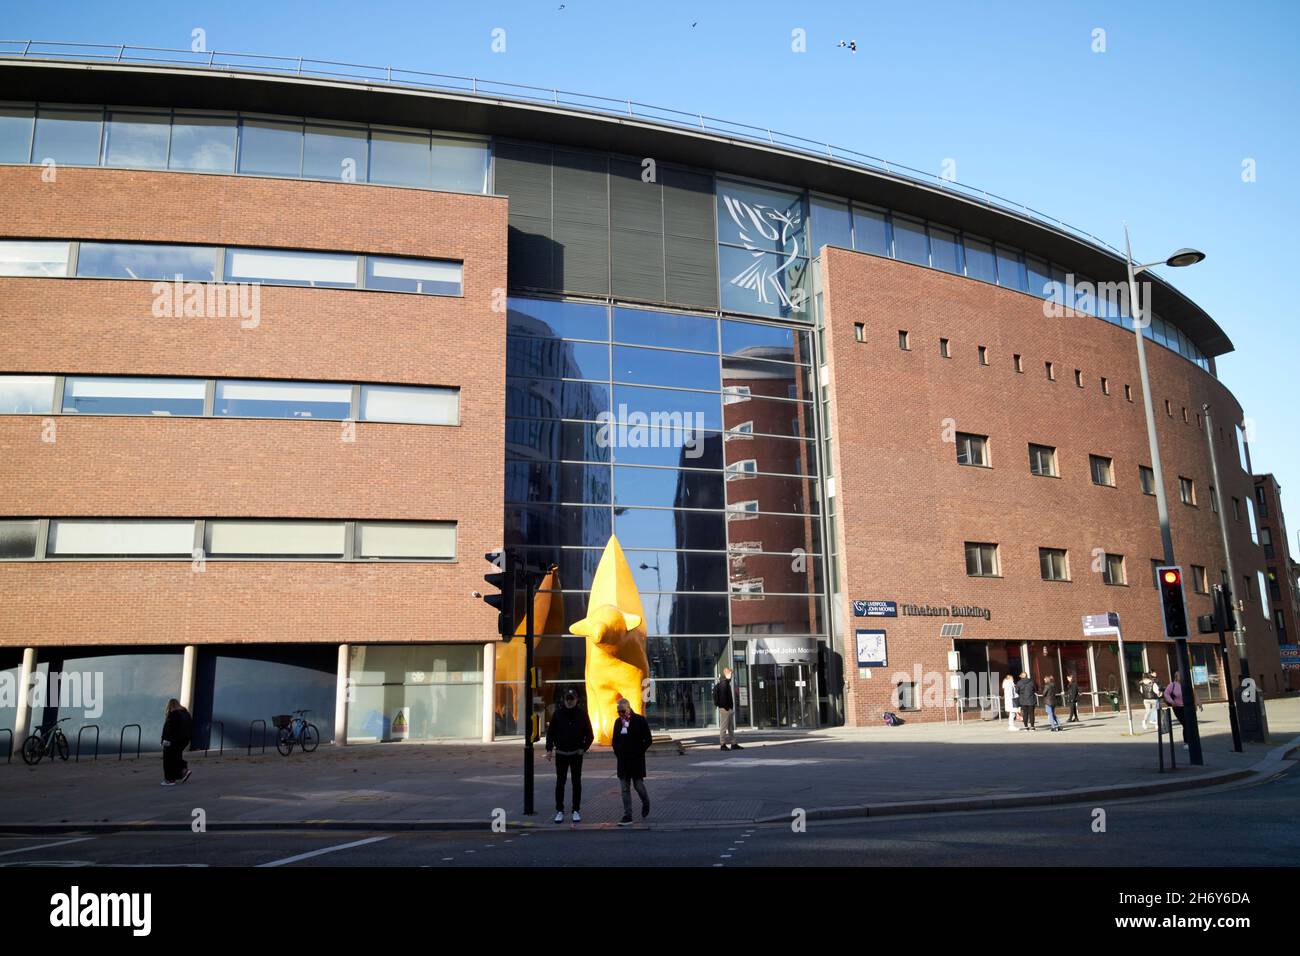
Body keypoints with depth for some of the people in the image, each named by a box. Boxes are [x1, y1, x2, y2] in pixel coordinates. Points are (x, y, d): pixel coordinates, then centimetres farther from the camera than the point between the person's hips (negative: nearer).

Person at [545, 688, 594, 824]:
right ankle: (559, 811, 10)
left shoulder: (582, 714, -2)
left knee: (576, 783, 4)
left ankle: (576, 811, 12)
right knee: (560, 783, 3)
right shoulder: (558, 713, -1)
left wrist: (584, 748, -8)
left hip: (576, 754, 0)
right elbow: (550, 732, 4)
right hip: (561, 754, 0)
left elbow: (590, 735, 3)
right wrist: (549, 749, -3)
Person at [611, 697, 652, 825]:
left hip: (636, 760, -4)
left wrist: (639, 752, -8)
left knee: (638, 785, 1)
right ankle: (627, 816, 4)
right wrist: (617, 753, 5)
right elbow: (615, 741, 17)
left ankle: (646, 803, 32)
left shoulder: (640, 720, -7)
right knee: (625, 789, 2)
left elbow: (648, 740, -4)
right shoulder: (618, 722, 7)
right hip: (623, 761, 4)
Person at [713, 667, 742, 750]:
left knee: (731, 728, 13)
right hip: (724, 709, -11)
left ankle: (733, 744, 18)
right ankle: (723, 744, 0)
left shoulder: (727, 683, 18)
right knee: (723, 727, -4)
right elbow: (722, 696, -21)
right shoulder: (723, 683, -15)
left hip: (729, 708, 11)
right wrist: (726, 707, -22)